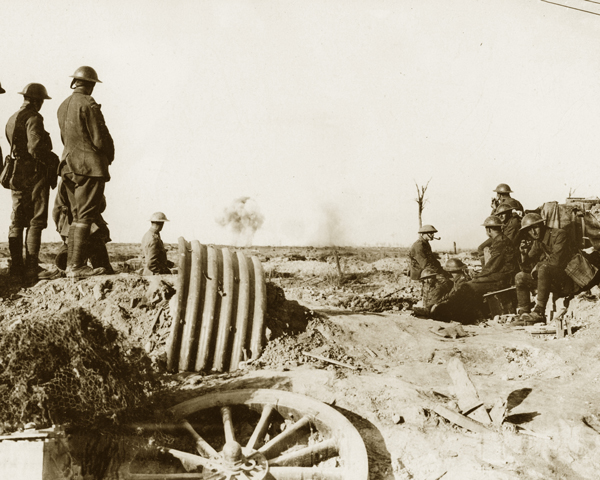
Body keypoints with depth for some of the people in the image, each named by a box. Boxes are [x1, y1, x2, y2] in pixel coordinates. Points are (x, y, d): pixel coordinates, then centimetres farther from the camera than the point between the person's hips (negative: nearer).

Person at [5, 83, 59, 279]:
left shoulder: (12, 119, 15)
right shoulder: (33, 118, -12)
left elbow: (15, 146, 15)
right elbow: (35, 147, -22)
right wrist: (54, 160, -10)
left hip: (17, 173, 8)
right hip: (34, 173, -8)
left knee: (17, 221, 11)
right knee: (36, 222, -5)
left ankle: (16, 265, 14)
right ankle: (31, 266, -6)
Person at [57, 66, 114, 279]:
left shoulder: (63, 106, 14)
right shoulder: (88, 104, -12)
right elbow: (101, 138, -13)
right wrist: (109, 157, 4)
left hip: (69, 166, 8)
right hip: (90, 166, -8)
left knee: (78, 217, 14)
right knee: (85, 217, -6)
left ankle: (72, 264, 14)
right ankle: (77, 266, -7)